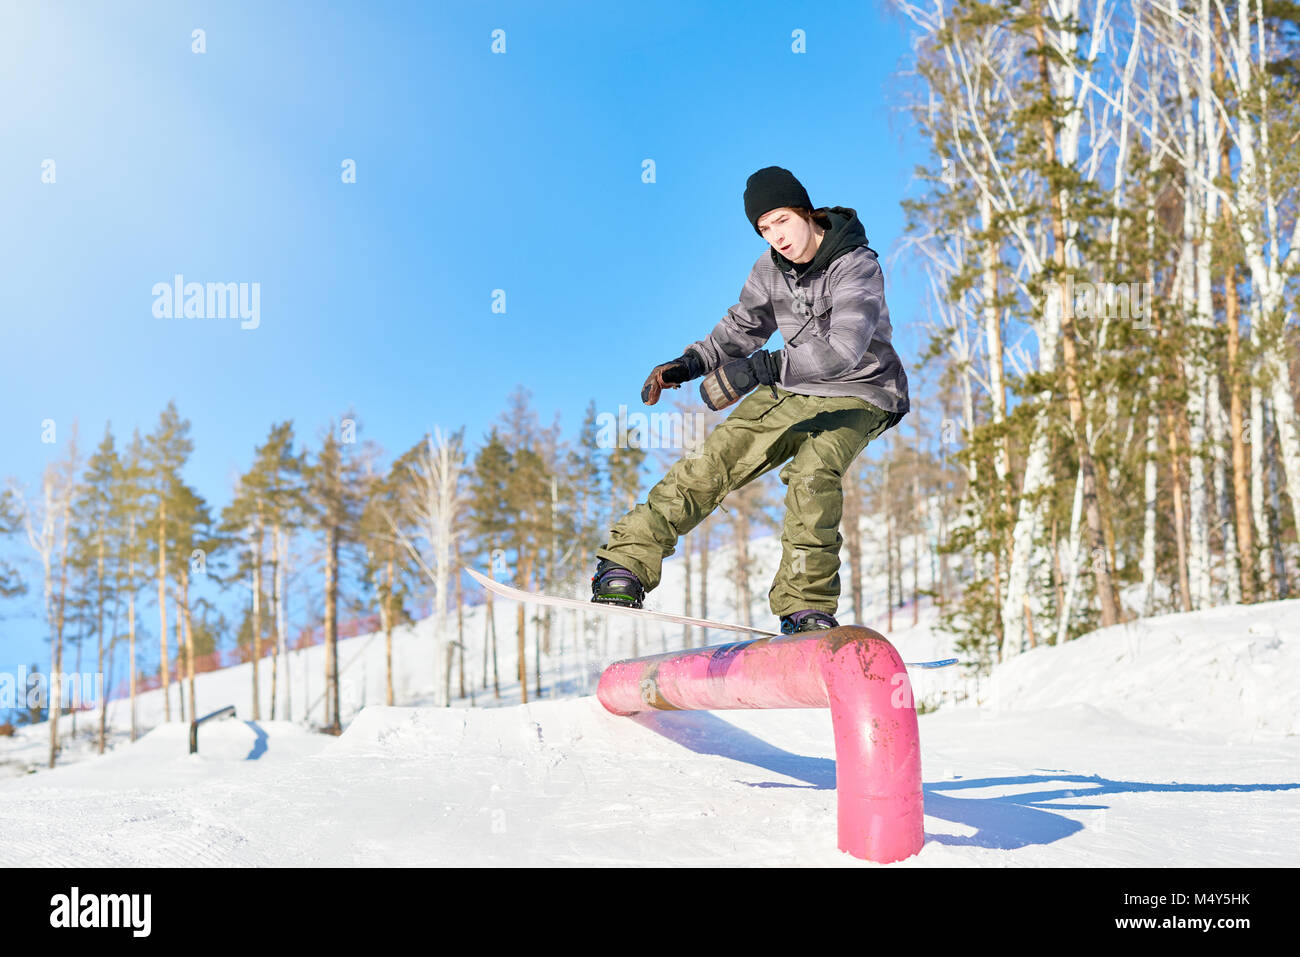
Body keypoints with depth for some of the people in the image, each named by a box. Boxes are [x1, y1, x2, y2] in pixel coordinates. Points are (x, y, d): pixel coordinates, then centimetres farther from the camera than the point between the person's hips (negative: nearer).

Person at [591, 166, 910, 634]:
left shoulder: (857, 267, -22)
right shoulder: (771, 267, -2)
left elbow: (842, 349, -37)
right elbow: (744, 325, 16)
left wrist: (758, 369, -44)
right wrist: (690, 362, 0)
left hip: (857, 395, -5)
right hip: (793, 389, 6)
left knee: (812, 471, -34)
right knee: (714, 459, -8)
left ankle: (807, 608, -28)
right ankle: (626, 563, -5)